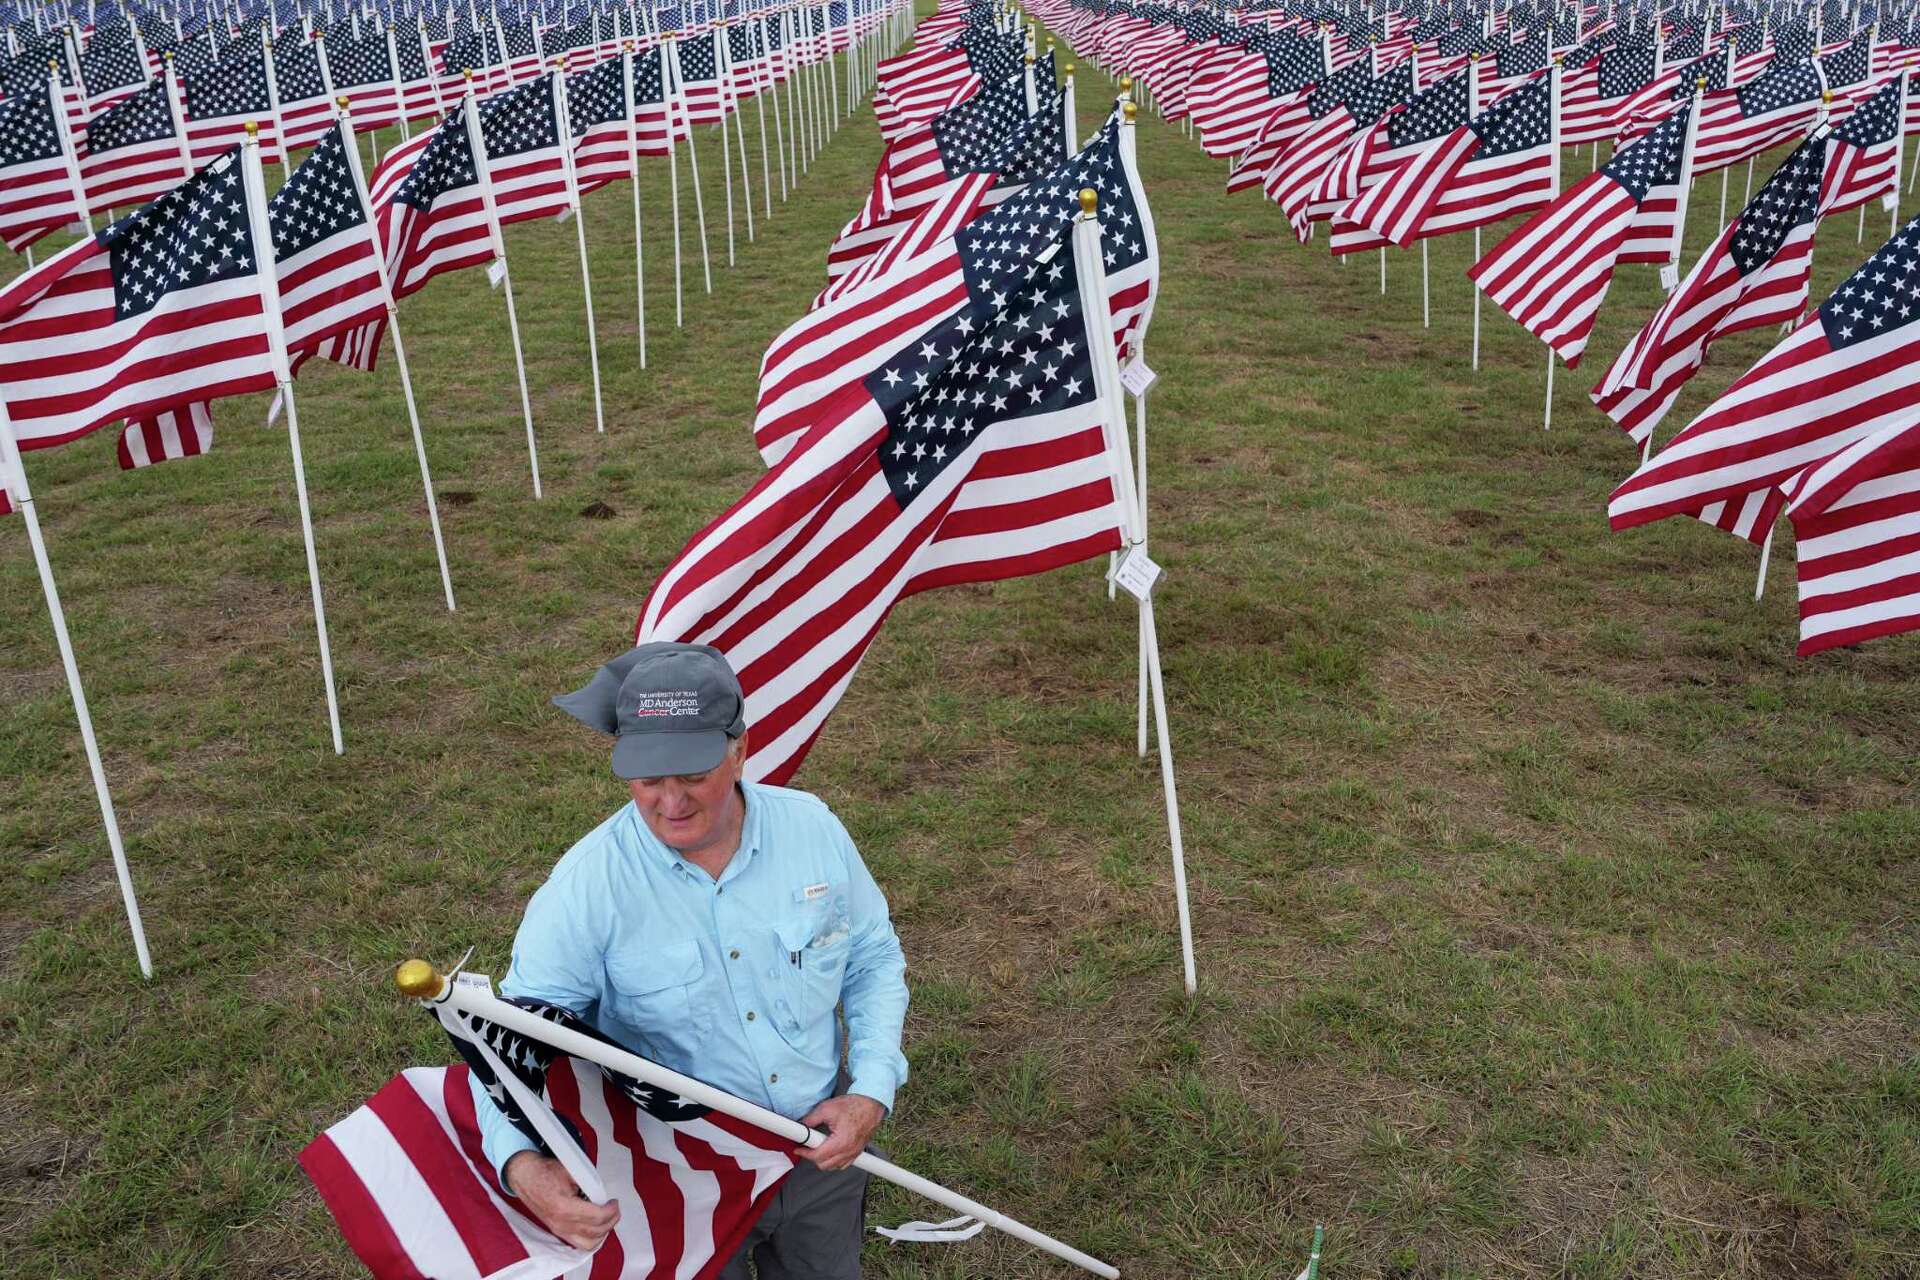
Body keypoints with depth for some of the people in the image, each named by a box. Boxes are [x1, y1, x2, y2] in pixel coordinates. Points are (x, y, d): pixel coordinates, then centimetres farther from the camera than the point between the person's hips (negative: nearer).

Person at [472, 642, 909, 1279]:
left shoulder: (812, 827, -14)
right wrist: (521, 1165, -37)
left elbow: (875, 959, 0)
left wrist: (872, 1090, -11)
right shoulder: (586, 885, -22)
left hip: (822, 1147, 3)